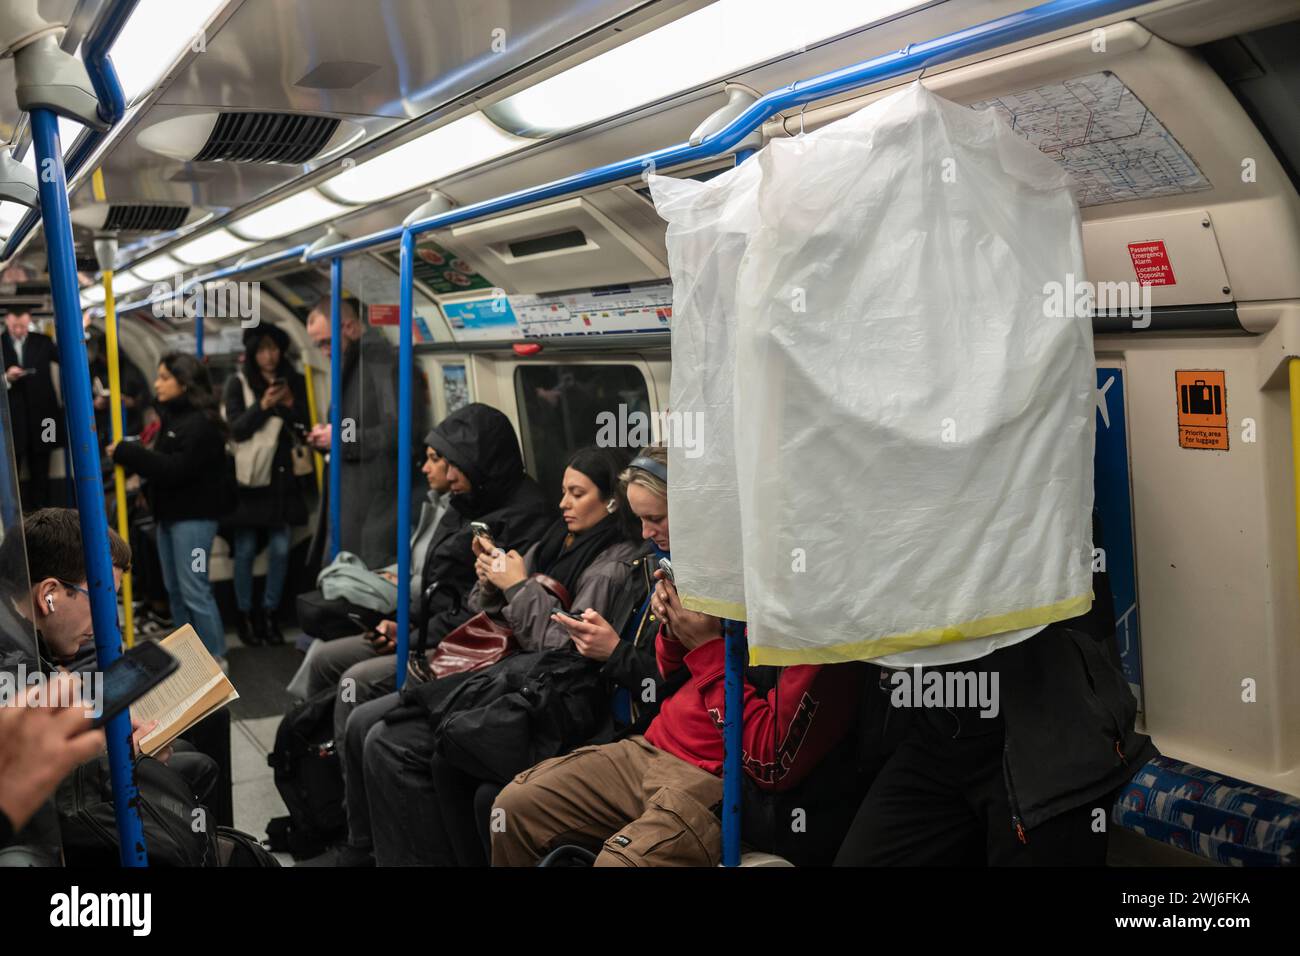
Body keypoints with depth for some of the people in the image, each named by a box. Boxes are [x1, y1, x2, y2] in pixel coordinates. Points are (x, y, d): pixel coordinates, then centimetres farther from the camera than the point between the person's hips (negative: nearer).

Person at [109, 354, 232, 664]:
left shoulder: (201, 422, -15)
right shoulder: (173, 417, 13)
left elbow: (175, 469, -22)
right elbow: (163, 460, 15)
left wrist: (126, 452, -19)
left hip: (194, 516, -9)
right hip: (170, 513, 9)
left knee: (194, 589, -6)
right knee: (175, 589, 12)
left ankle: (214, 658, 4)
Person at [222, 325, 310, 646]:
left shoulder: (294, 381, 6)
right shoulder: (238, 383, -1)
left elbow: (306, 426, 3)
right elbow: (237, 430, -9)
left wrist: (290, 404, -14)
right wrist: (263, 405, -21)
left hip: (282, 477, 2)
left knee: (280, 549, 3)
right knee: (245, 551, 3)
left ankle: (270, 613, 17)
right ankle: (245, 615, 16)